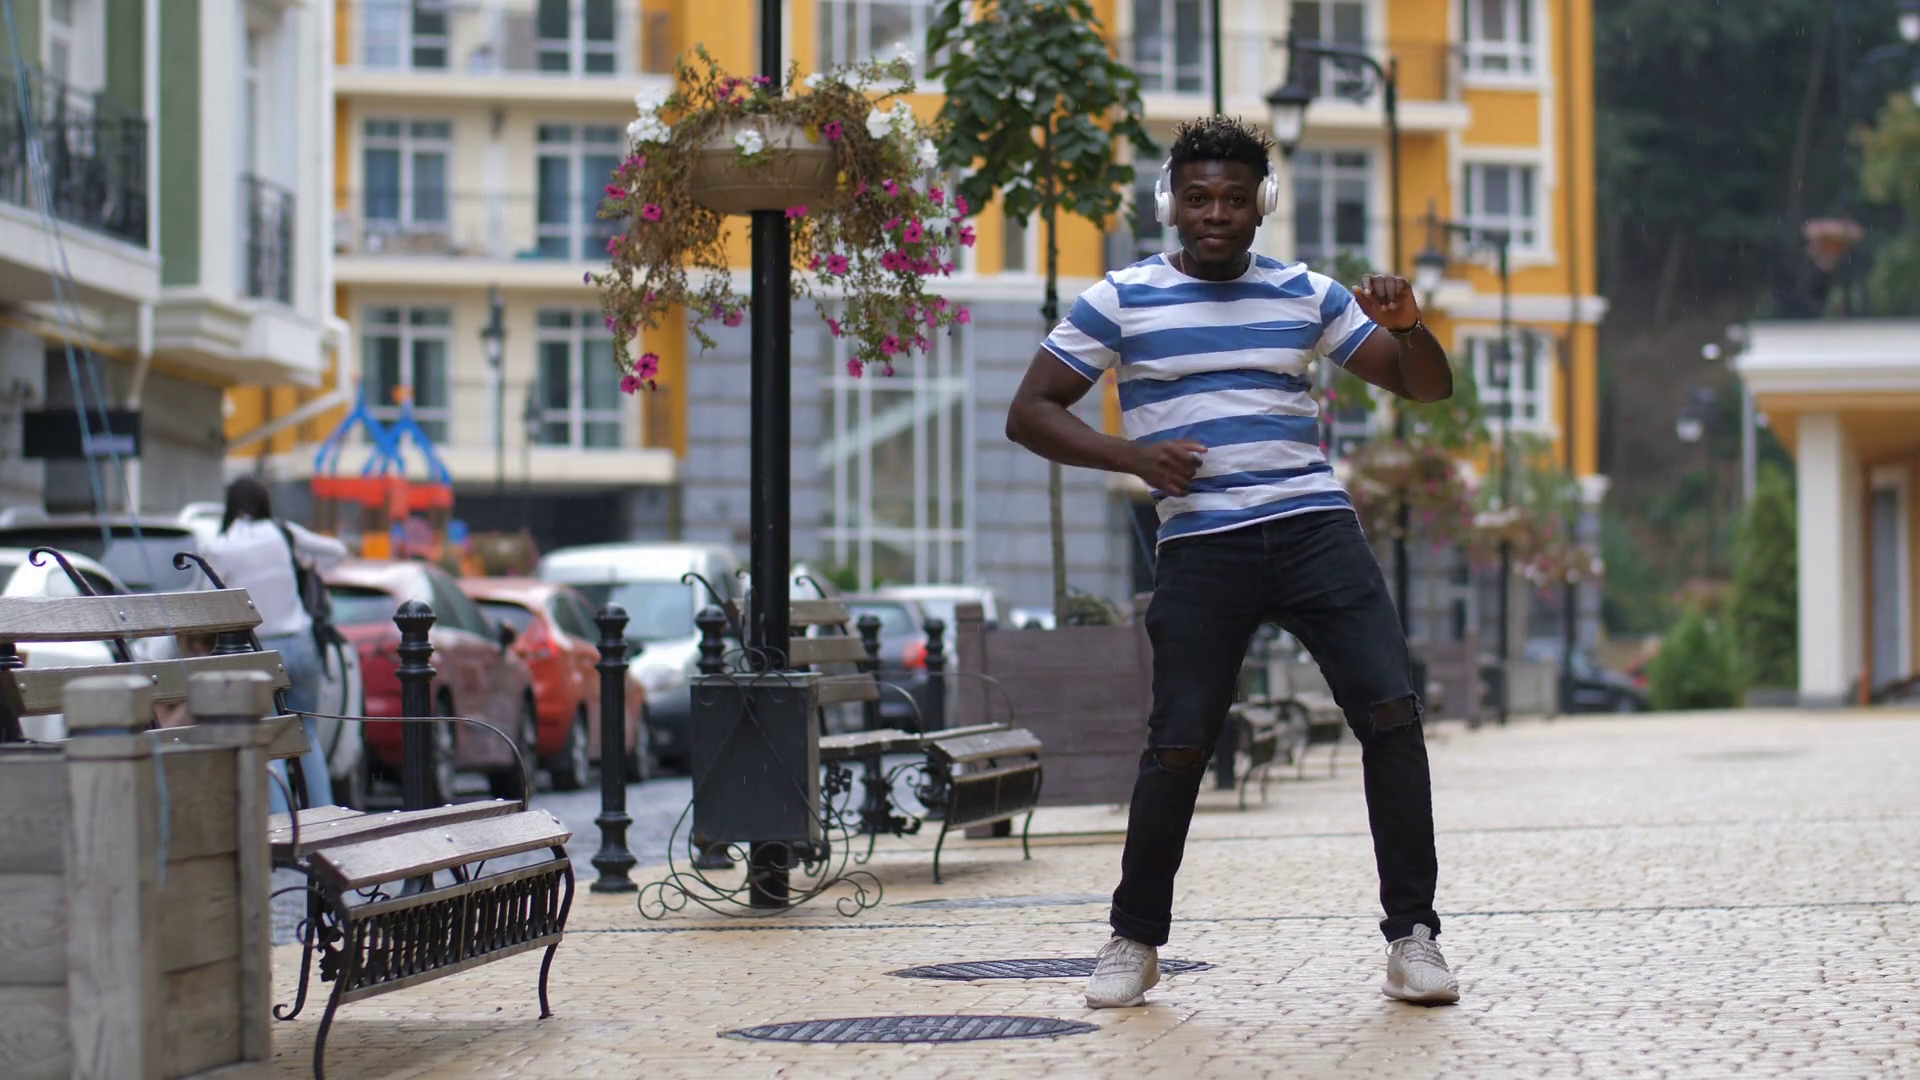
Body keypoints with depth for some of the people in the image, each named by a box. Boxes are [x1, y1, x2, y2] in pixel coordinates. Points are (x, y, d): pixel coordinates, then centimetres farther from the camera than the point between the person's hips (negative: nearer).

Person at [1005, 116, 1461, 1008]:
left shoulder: (1306, 296, 13)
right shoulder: (1123, 299, 6)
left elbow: (1428, 387, 17)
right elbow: (1029, 413, 4)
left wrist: (1408, 327, -7)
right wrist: (1133, 456, -11)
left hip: (1316, 528, 2)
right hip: (1201, 548, -2)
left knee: (1392, 711, -11)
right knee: (1179, 746, -6)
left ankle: (1412, 935, -3)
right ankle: (1135, 941, 13)